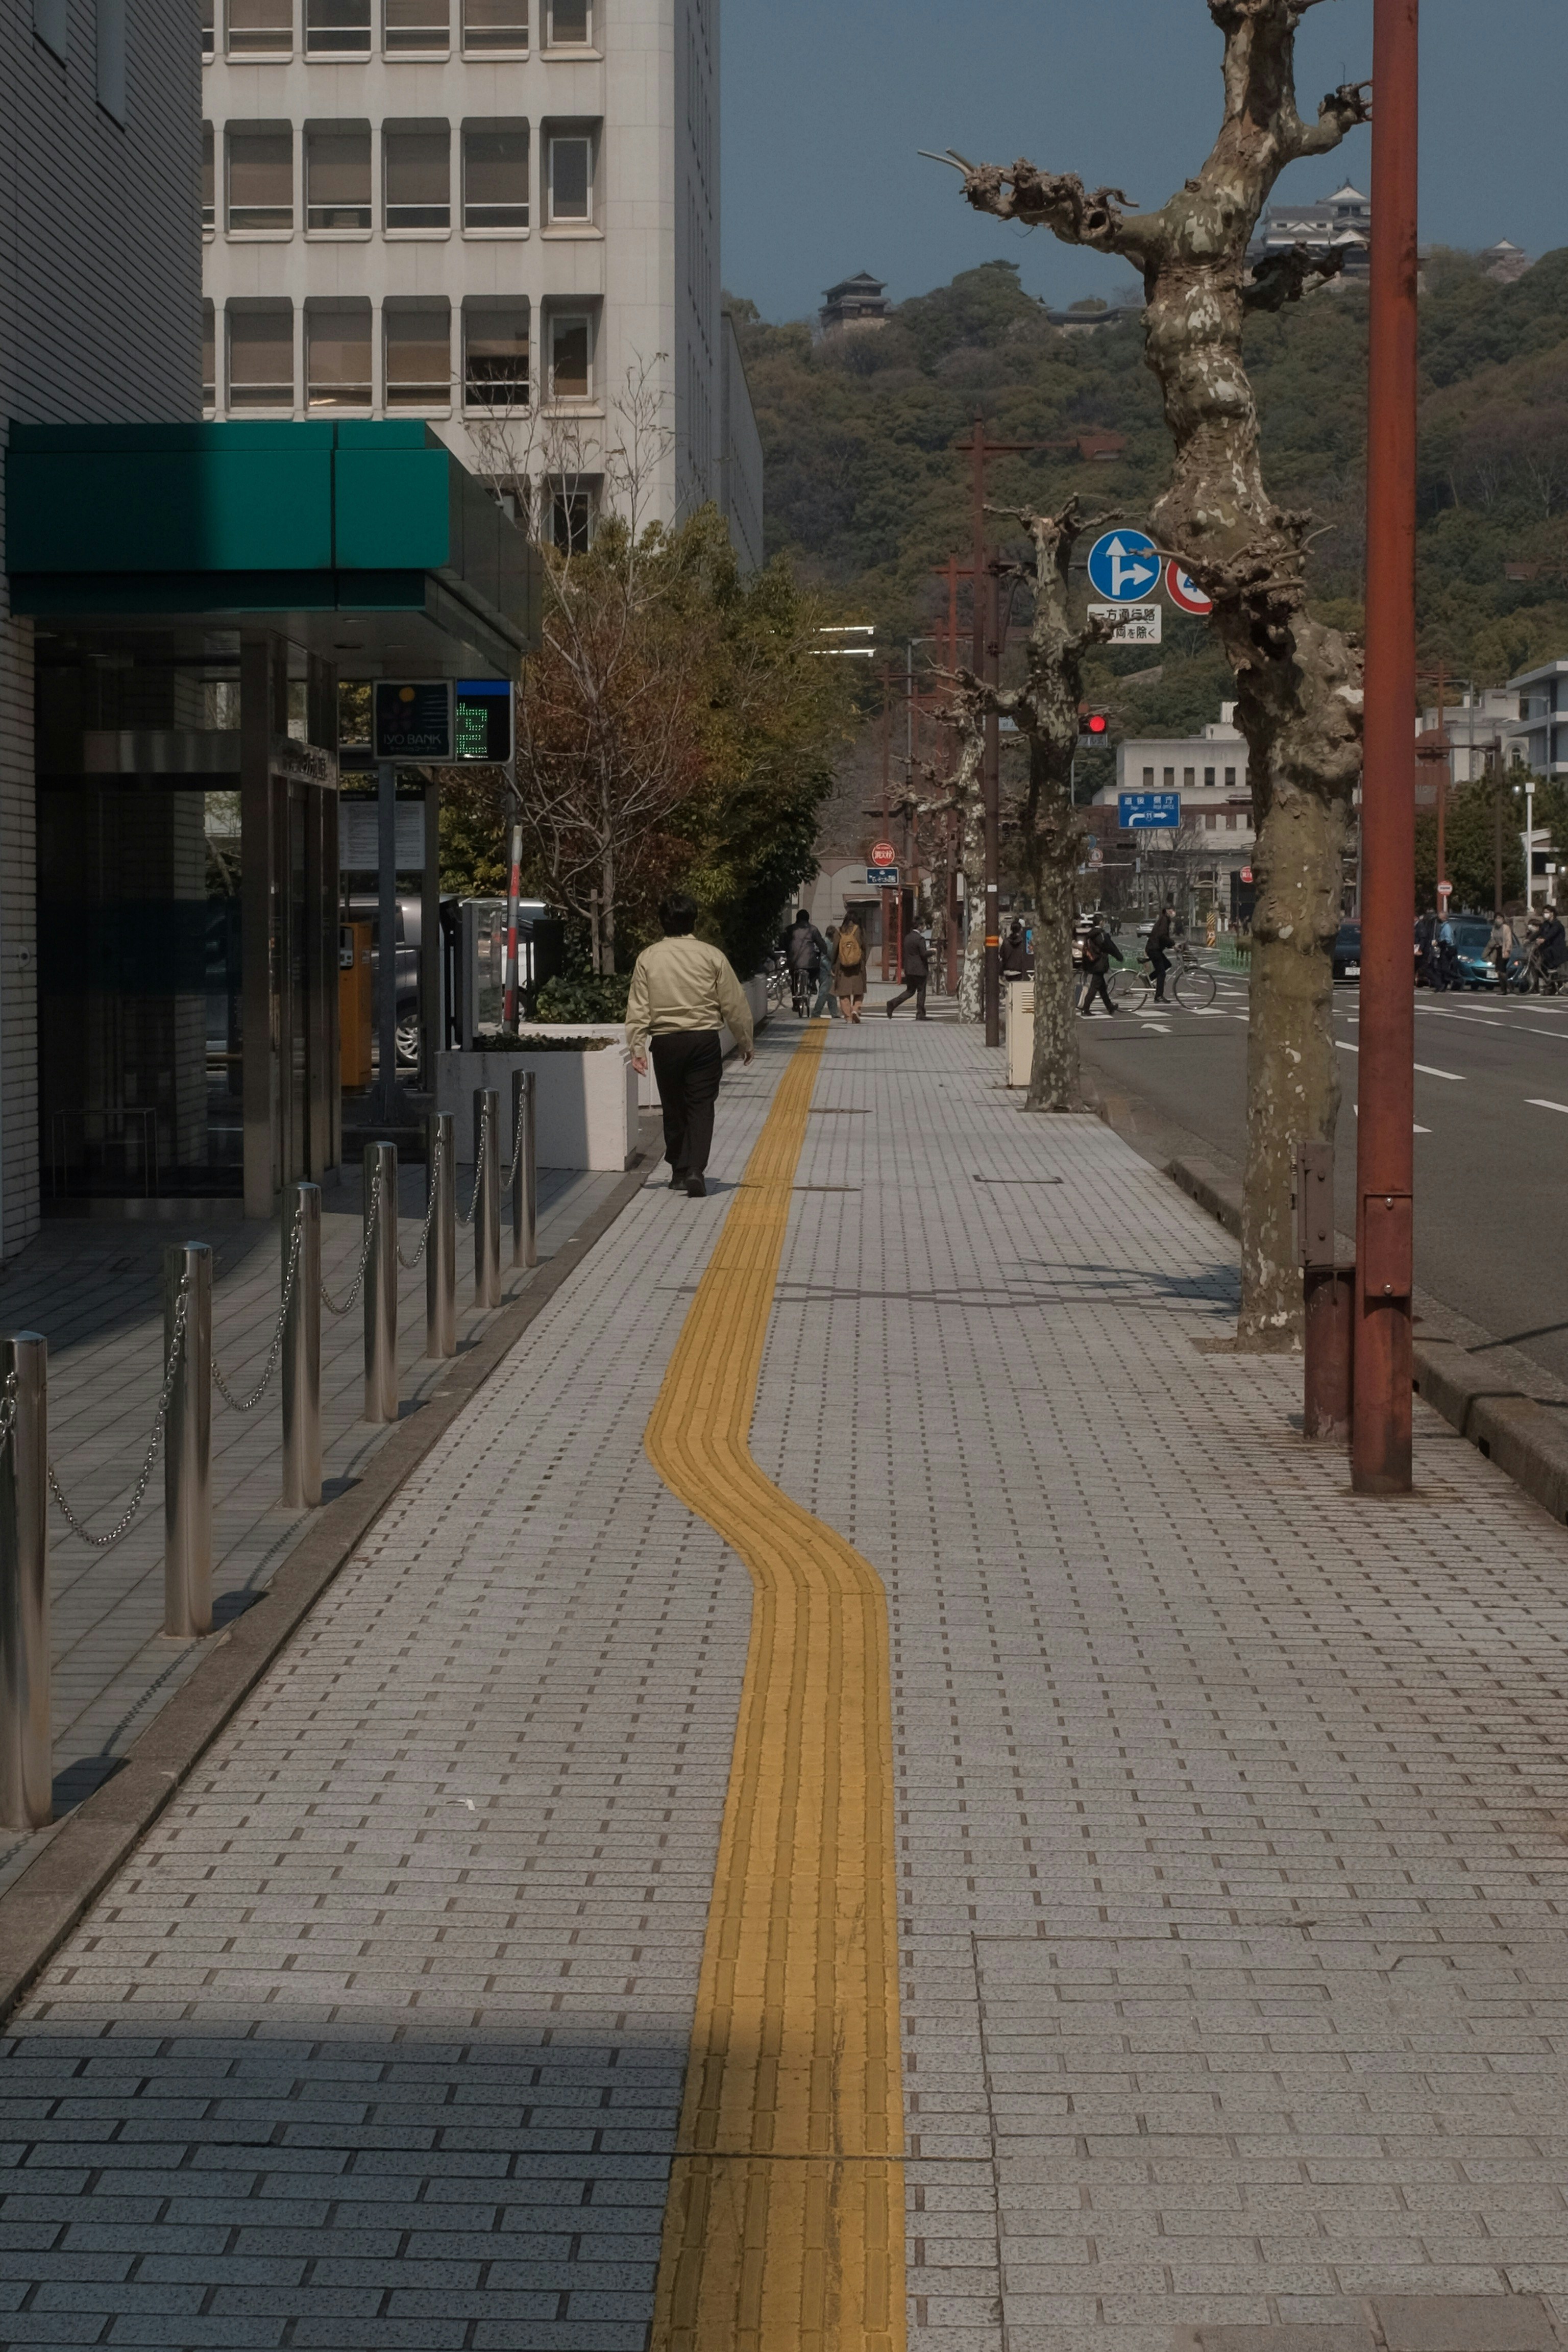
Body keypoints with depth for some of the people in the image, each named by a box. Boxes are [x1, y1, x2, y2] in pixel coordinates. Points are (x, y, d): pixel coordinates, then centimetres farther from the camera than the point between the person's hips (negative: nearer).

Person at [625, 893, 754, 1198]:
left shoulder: (648, 958, 1)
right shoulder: (711, 956, -2)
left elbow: (638, 1008, -1)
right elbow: (734, 1005, 2)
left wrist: (637, 1048, 1)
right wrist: (745, 1042, 13)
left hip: (665, 1042, 1)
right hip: (704, 1040, -1)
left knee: (673, 1108, 14)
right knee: (701, 1107, -1)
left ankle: (679, 1170, 21)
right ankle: (695, 1170, -16)